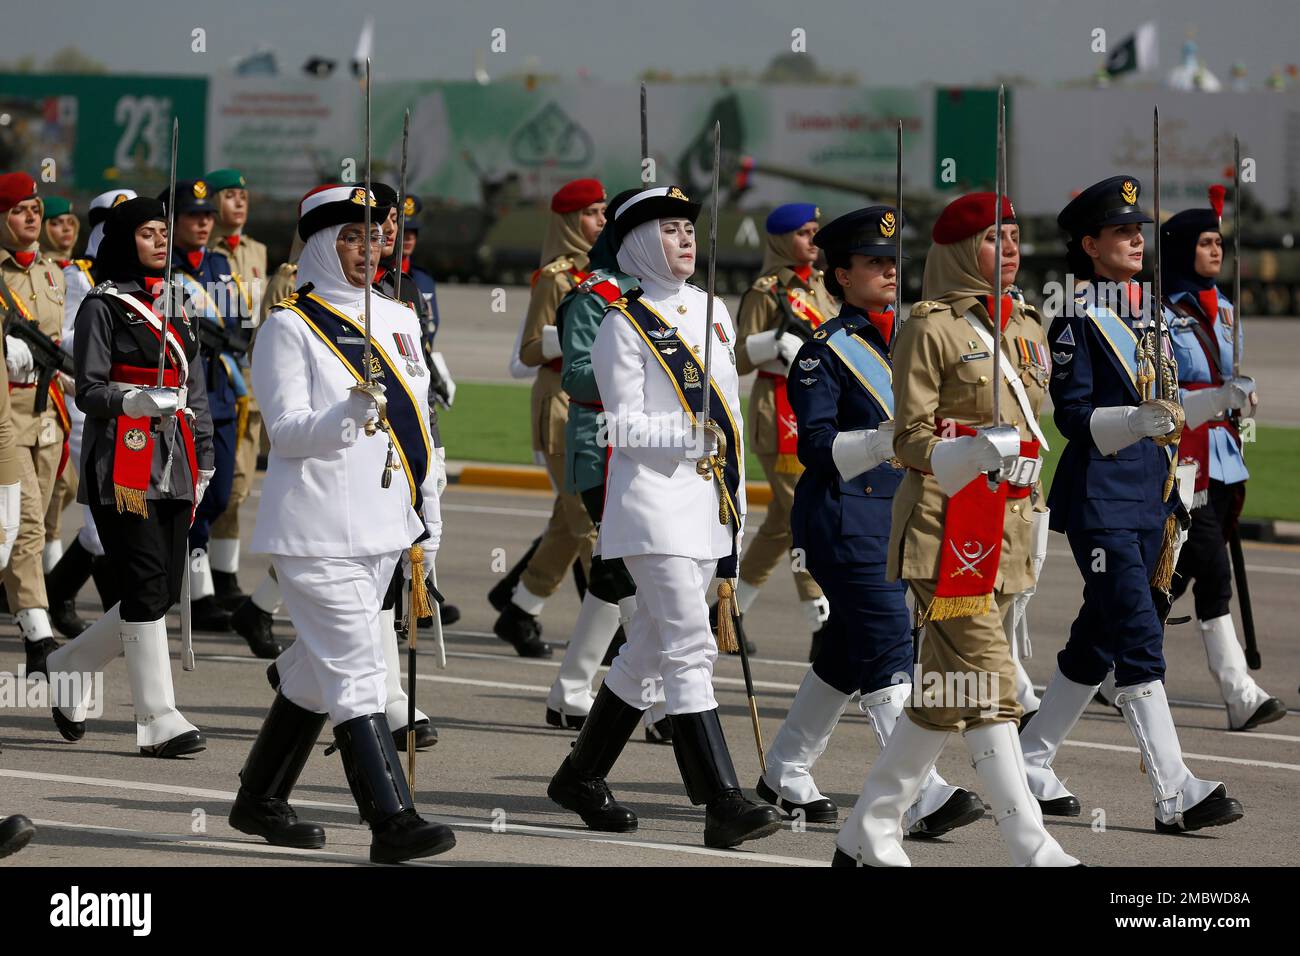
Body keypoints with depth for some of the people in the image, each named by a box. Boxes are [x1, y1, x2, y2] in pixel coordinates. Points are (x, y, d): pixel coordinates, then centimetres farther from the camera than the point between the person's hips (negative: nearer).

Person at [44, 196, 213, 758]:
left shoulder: (176, 306, 17)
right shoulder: (103, 306, -3)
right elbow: (88, 390, -9)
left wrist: (204, 461, 17)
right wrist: (134, 401, -27)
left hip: (173, 467, 7)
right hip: (123, 467, -7)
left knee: (163, 593, 5)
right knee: (146, 591, -10)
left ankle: (70, 668, 25)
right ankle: (158, 721, -6)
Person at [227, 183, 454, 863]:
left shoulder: (398, 320, 14)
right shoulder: (289, 327, -6)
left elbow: (419, 423, 19)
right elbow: (287, 433, -12)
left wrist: (426, 525, 18)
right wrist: (352, 411, -30)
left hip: (381, 527, 7)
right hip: (317, 529, -7)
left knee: (317, 667, 14)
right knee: (356, 669, -11)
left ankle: (260, 800, 26)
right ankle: (391, 821, -14)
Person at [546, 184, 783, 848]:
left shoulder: (713, 311, 14)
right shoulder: (625, 326, -6)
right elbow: (624, 427, -9)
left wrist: (736, 503, 18)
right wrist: (690, 437, -24)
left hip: (708, 506, 8)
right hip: (655, 502, -8)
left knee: (649, 651, 14)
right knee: (690, 648, -13)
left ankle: (581, 776, 27)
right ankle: (721, 804, -17)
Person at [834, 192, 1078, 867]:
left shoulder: (1025, 326, 16)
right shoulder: (931, 327, -6)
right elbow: (910, 438, -8)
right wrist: (969, 453, -25)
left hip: (1005, 525, 8)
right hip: (947, 524, -8)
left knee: (945, 691, 10)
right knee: (986, 685, -10)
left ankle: (868, 838, 18)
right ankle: (1033, 851, -13)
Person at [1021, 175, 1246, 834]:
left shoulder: (1148, 308, 14)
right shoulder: (1078, 317, -9)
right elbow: (1073, 417, -13)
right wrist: (1139, 421, -28)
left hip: (1149, 494, 8)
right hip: (1100, 497, -8)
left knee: (1096, 641, 13)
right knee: (1139, 638, -12)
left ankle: (1032, 768, 25)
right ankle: (1176, 795, -15)